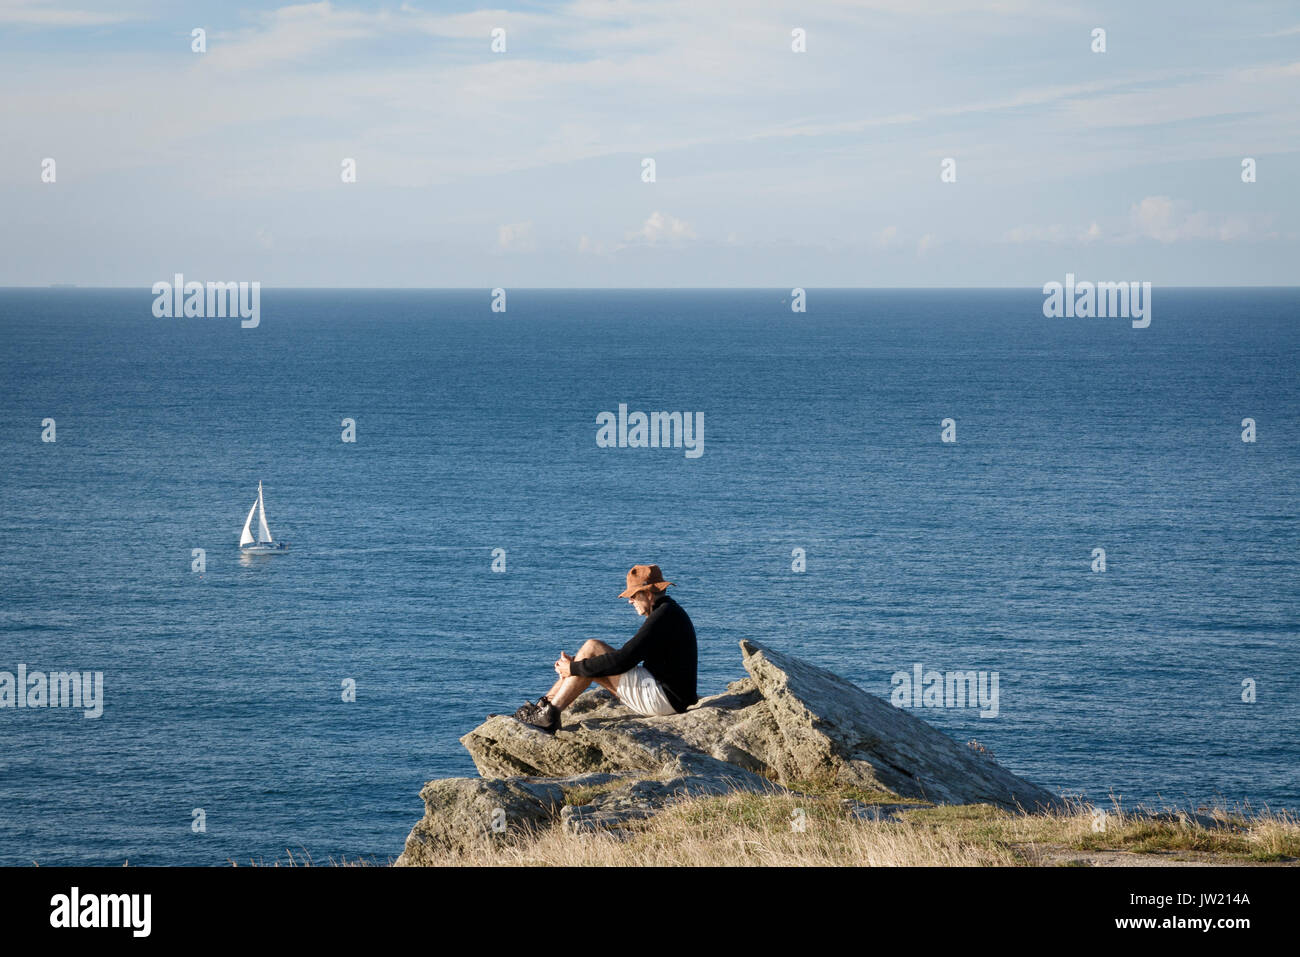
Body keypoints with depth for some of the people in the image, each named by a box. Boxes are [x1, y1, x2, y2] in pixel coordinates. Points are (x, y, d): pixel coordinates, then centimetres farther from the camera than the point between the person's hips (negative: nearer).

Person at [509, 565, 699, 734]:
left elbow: (623, 660, -22)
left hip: (664, 698, -10)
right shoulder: (669, 611, 17)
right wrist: (575, 665, 12)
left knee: (592, 648, -11)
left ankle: (549, 715, -11)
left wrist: (575, 668, -13)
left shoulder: (663, 616, -17)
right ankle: (544, 706, 9)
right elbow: (630, 655, 21)